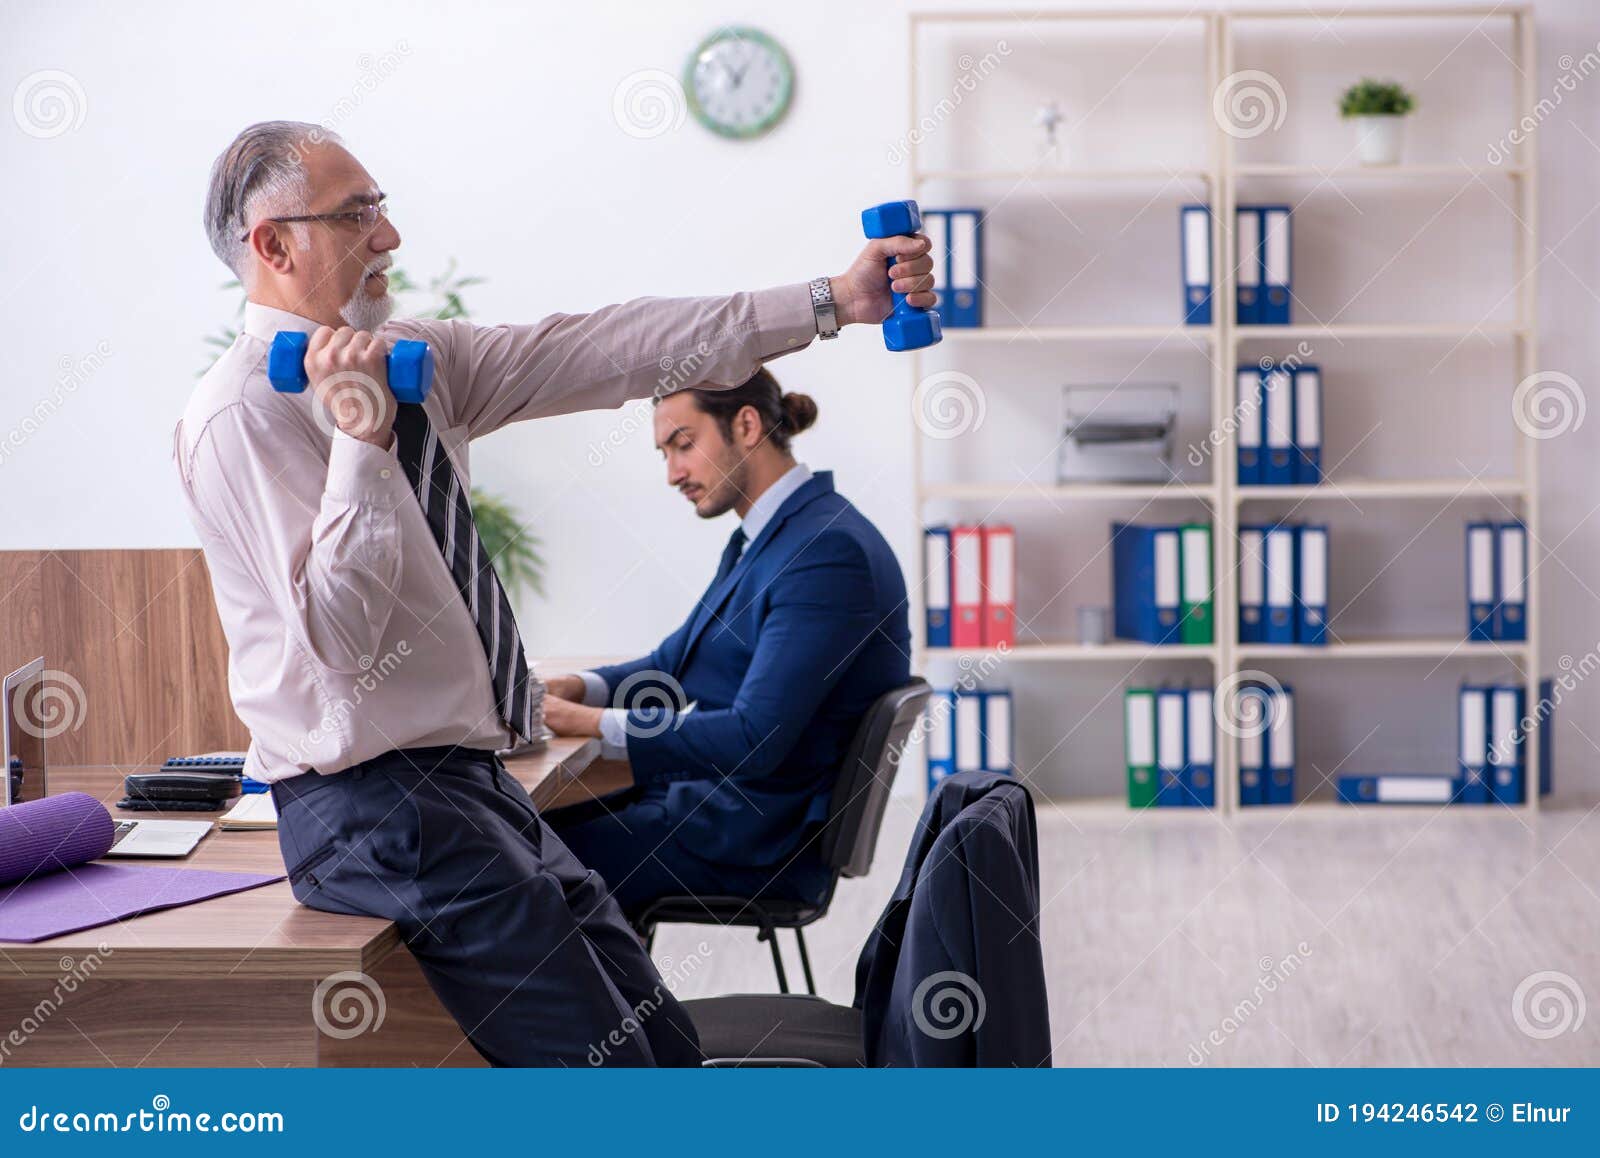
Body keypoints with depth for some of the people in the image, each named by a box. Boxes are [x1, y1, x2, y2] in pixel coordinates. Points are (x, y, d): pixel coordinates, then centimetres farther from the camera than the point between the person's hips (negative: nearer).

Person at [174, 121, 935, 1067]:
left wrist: (832, 301, 1)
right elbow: (340, 633, -22)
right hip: (379, 805, -9)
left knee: (669, 1050, 9)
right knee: (611, 1067, -11)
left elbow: (610, 351, 5)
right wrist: (360, 434, -25)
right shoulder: (241, 415, -13)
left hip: (472, 780, 9)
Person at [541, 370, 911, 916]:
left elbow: (756, 737, -25)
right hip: (709, 791, 10)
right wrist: (577, 687, 2)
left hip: (763, 839, -10)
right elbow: (675, 661, 21)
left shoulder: (829, 550, -20)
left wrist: (594, 722, -21)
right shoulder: (760, 538, 12)